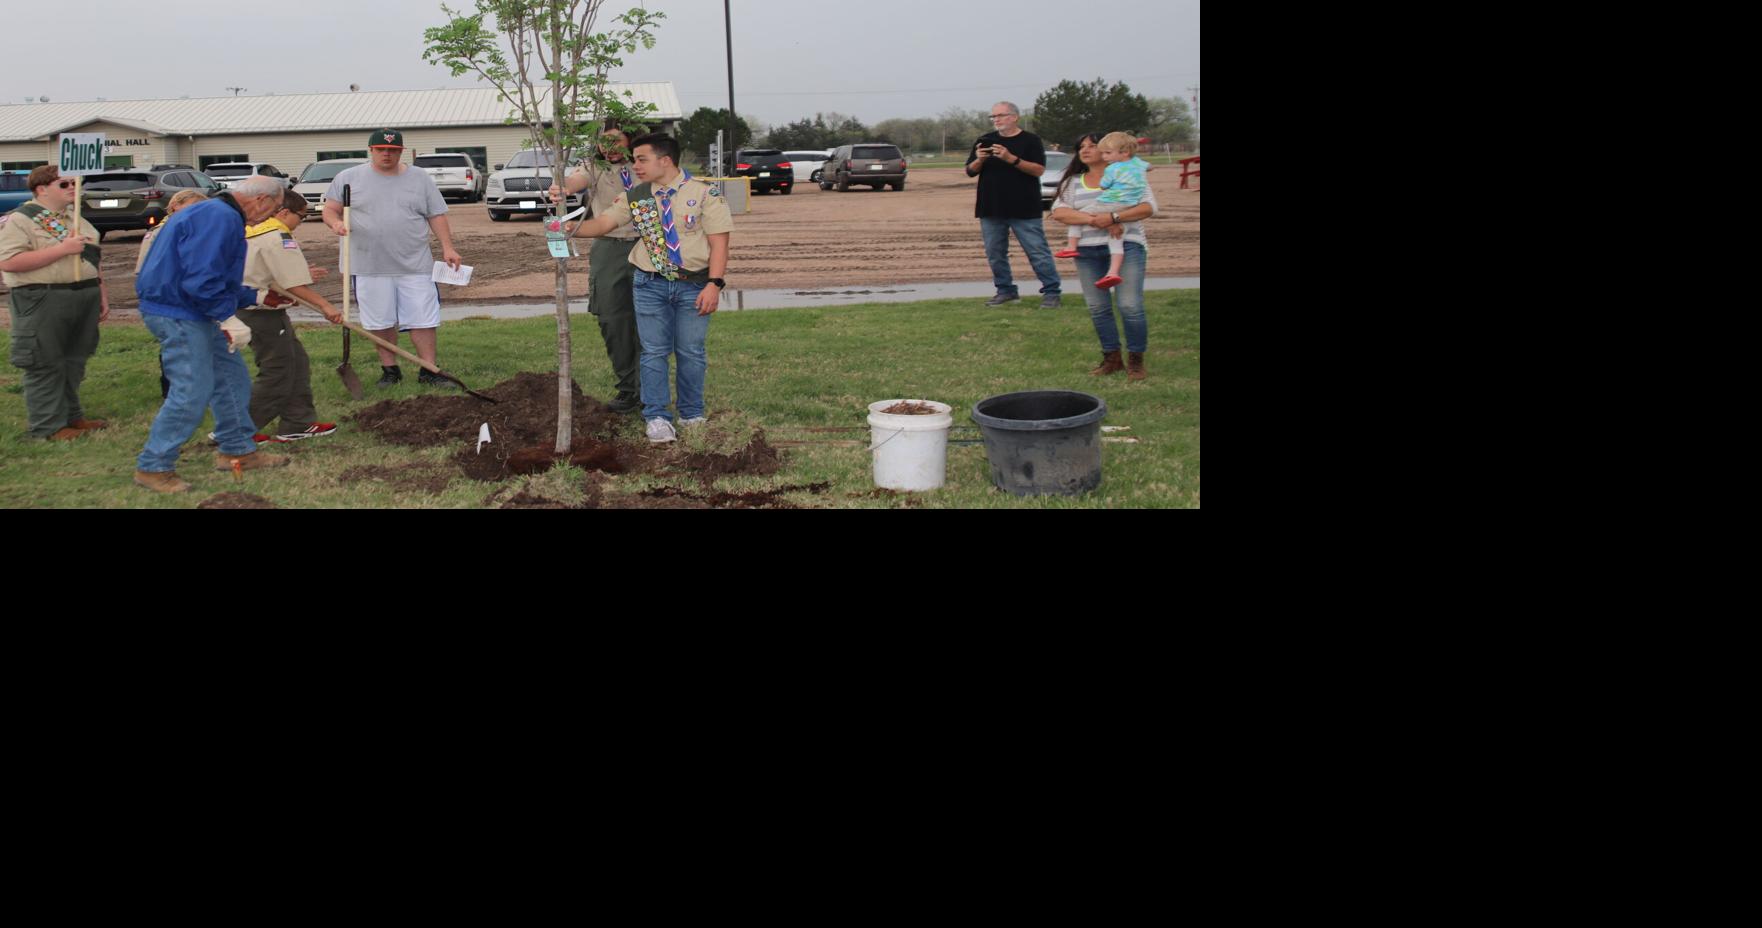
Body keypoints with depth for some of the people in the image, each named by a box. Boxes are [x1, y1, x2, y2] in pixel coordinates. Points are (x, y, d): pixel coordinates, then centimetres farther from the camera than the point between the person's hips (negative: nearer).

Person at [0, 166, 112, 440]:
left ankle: (71, 416, 25)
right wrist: (61, 248, -21)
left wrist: (102, 294, 16)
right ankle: (48, 426, 5)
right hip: (43, 303, -8)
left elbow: (89, 259, 24)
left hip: (84, 299, 8)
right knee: (45, 366, -2)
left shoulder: (74, 218, 17)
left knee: (74, 362, 14)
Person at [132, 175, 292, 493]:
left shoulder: (216, 214, 17)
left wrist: (255, 297, 24)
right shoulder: (220, 218, -19)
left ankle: (237, 449, 28)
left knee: (232, 377, 17)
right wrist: (229, 316, -20)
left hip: (193, 314, 11)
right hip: (177, 315, -11)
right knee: (192, 392, -9)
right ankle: (153, 466, 1)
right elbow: (202, 280, -27)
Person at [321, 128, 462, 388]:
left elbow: (437, 216, 8)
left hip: (415, 266, 0)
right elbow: (330, 209, 6)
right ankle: (389, 369, 19)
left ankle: (429, 371, 6)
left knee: (423, 319, -1)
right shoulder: (348, 178, 5)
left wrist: (447, 247, -2)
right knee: (381, 322, 6)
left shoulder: (420, 180, 8)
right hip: (370, 266, 0)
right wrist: (336, 222, -17)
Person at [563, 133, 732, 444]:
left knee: (690, 352, 4)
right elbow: (604, 222, 2)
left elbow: (719, 243, -8)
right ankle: (657, 418, 10)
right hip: (650, 284, 3)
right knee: (654, 352, 2)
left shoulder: (704, 193, -5)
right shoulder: (635, 197, 7)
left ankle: (692, 415, 20)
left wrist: (714, 284, -16)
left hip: (694, 286, -3)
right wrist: (571, 228, -16)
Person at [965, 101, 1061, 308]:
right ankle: (1005, 290, 19)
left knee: (1038, 252, -5)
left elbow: (1039, 170, -12)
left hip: (1024, 210, -4)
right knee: (995, 254, 8)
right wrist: (979, 160, -12)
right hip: (991, 209, 5)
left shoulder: (1030, 140, -1)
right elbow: (970, 172, 11)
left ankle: (1051, 291, 0)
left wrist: (1011, 159, -22)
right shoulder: (985, 141, 12)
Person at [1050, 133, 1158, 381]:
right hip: (1087, 252, 4)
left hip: (1125, 247, -4)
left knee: (1130, 306, -11)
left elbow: (1149, 207, -5)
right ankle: (1111, 358, 17)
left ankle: (1136, 360, 2)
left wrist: (1113, 217, -18)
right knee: (1098, 309, 4)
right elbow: (1058, 212, -1)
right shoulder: (1074, 182, 15)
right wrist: (1094, 220, -15)